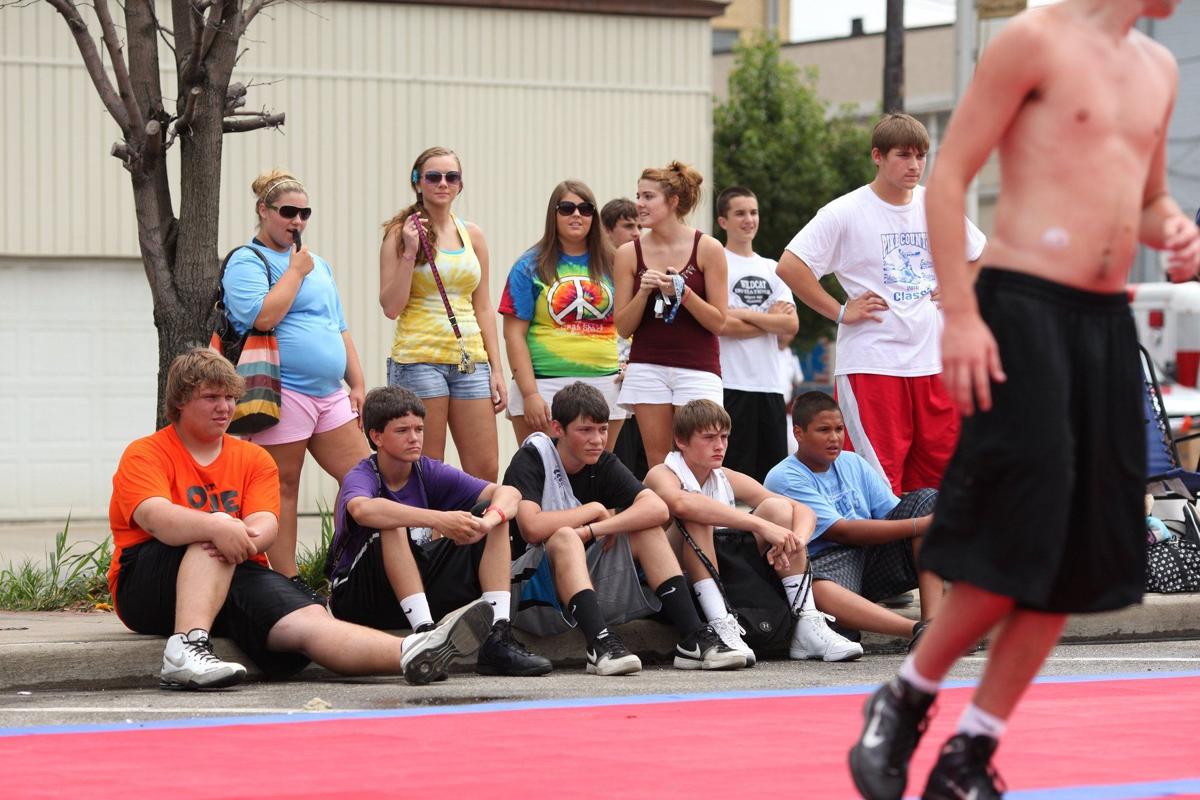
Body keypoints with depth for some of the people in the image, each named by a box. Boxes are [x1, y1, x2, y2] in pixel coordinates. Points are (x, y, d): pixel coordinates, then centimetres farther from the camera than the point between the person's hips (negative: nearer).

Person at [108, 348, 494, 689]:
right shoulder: (145, 455, 2)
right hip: (148, 586, -3)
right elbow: (155, 516, -19)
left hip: (234, 580, 3)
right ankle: (187, 648, -50)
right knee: (212, 534, -33)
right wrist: (218, 527, -38)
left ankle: (412, 654, -51)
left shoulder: (253, 459, 16)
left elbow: (265, 523, -2)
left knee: (307, 620, -25)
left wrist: (249, 538, -28)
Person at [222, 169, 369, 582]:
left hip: (329, 393, 8)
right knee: (283, 489, -4)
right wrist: (295, 272, -10)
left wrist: (357, 383, 18)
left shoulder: (318, 264, 22)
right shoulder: (246, 262, -3)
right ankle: (288, 582, -2)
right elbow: (263, 316, -21)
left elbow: (340, 328, 26)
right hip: (282, 390, -8)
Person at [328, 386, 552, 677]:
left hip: (419, 593, 6)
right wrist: (440, 519, -48)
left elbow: (509, 493, -9)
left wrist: (488, 521, -33)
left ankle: (499, 638, -21)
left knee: (493, 512, -7)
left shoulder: (430, 473, 0)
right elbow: (362, 509, -42)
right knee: (392, 523, -31)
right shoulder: (360, 477, -14)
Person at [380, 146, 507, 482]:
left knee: (486, 471, 0)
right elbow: (391, 307, -6)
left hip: (469, 360, 4)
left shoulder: (472, 234, 12)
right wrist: (409, 252, -14)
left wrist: (496, 369, 9)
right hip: (419, 358, -4)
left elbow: (483, 307, 15)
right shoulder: (401, 234, 0)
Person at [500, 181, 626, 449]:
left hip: (604, 385, 3)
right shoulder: (531, 266, 3)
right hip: (545, 384, -3)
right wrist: (530, 394, -10)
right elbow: (514, 333, -2)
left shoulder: (610, 265, 12)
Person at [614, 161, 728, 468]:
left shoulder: (707, 249, -1)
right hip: (647, 369, 2)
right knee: (657, 465, 0)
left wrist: (682, 292, -15)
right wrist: (643, 293, -11)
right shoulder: (629, 254, 5)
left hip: (697, 367, -2)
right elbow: (623, 327, 6)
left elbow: (718, 322, -1)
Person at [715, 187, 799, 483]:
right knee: (735, 472, -6)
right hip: (731, 382, -6)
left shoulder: (771, 269, 17)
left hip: (771, 383, 6)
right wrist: (771, 320, -2)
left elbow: (791, 325, 5)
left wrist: (743, 314, -6)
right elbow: (719, 324, -13)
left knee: (773, 475, 5)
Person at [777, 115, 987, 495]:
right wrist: (840, 312, -9)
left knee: (941, 471, 3)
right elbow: (790, 265, -10)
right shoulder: (846, 213, -5)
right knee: (879, 481, -8)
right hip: (871, 363, -5)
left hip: (934, 362, 5)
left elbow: (981, 257, 26)